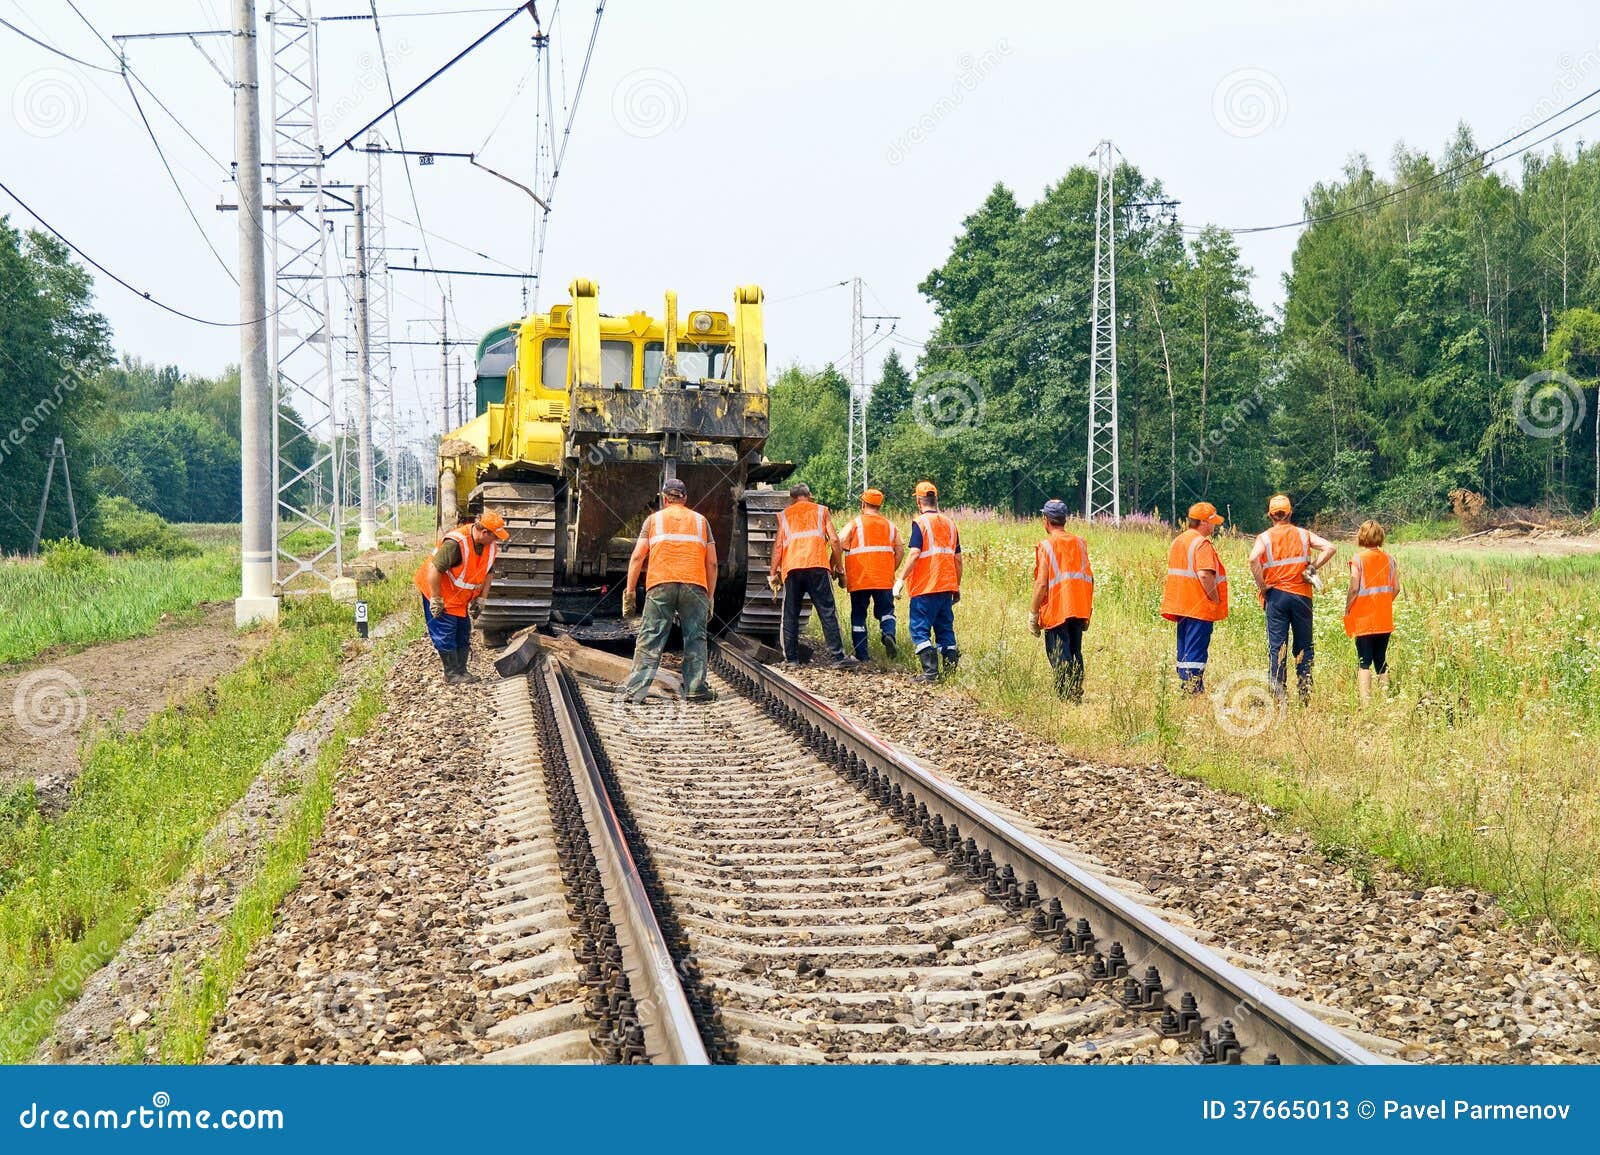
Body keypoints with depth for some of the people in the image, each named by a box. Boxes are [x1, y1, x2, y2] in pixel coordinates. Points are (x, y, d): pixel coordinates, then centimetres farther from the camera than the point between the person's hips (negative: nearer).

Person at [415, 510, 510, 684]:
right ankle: (452, 673, 4)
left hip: (460, 598, 8)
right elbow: (434, 570, -30)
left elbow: (488, 573, 9)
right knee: (445, 635, -5)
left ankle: (461, 671, 20)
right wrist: (436, 601, -24)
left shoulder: (490, 545, -7)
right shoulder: (455, 543, -33)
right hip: (437, 591, -8)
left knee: (463, 633, 11)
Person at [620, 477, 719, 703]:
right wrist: (709, 597, 19)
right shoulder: (700, 521, 19)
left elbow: (637, 557, 7)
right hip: (694, 586, 1)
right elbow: (712, 563, 14)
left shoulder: (654, 519, 16)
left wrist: (630, 591, 9)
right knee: (695, 638, 8)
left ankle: (636, 689, -6)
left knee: (650, 639, -1)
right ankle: (696, 688, 5)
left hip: (660, 585, 0)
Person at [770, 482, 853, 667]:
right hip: (817, 565, -1)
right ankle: (838, 656, -9)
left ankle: (791, 658, 6)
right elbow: (834, 539, 6)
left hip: (792, 568, 1)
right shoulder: (821, 511, 16)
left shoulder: (784, 515, 17)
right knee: (827, 612, -3)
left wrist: (774, 573, 10)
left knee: (790, 615, 8)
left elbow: (778, 545, 8)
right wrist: (838, 565, 16)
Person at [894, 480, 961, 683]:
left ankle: (930, 672, -9)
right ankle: (952, 670, 8)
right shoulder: (949, 523, 12)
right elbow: (958, 558, 14)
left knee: (920, 630, -1)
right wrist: (957, 586, 21)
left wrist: (901, 579, -14)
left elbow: (914, 554, -18)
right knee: (945, 629, 13)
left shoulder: (921, 523, -8)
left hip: (925, 588, -6)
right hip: (946, 587, 6)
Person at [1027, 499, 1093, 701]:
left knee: (1059, 657, -3)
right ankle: (1077, 694, 16)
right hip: (1079, 610, 6)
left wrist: (1033, 613, -6)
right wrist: (1088, 611, 16)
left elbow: (1042, 584, -13)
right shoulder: (1080, 543, 7)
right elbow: (1089, 578, 9)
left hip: (1056, 612, -5)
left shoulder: (1046, 546, -9)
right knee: (1076, 654, 15)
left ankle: (1065, 697, -10)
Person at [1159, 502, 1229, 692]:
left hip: (1181, 605, 9)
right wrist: (1215, 598, -14)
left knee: (1184, 652, 14)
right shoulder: (1202, 543, -14)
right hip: (1200, 607, -9)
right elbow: (1204, 574, -25)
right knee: (1196, 653, -8)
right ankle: (1193, 690, -10)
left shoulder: (1177, 541, 14)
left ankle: (1183, 689, 17)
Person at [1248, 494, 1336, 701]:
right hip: (1301, 595, 1)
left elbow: (1253, 559, -19)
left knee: (1277, 645, 1)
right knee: (1303, 645, 9)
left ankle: (1276, 692, -3)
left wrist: (1262, 586, -9)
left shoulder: (1265, 538, 0)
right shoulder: (1303, 535, 6)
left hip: (1276, 596, -1)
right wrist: (1312, 567, 0)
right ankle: (1305, 692, 7)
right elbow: (1329, 548, -7)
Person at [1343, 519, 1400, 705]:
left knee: (1364, 662, -3)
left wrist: (1347, 609, -1)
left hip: (1363, 620, -4)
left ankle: (1365, 702, -13)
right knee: (1381, 661, 13)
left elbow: (1354, 588, -15)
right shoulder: (1388, 559, 4)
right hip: (1385, 620, 4)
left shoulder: (1358, 559, -9)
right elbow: (1396, 588, 4)